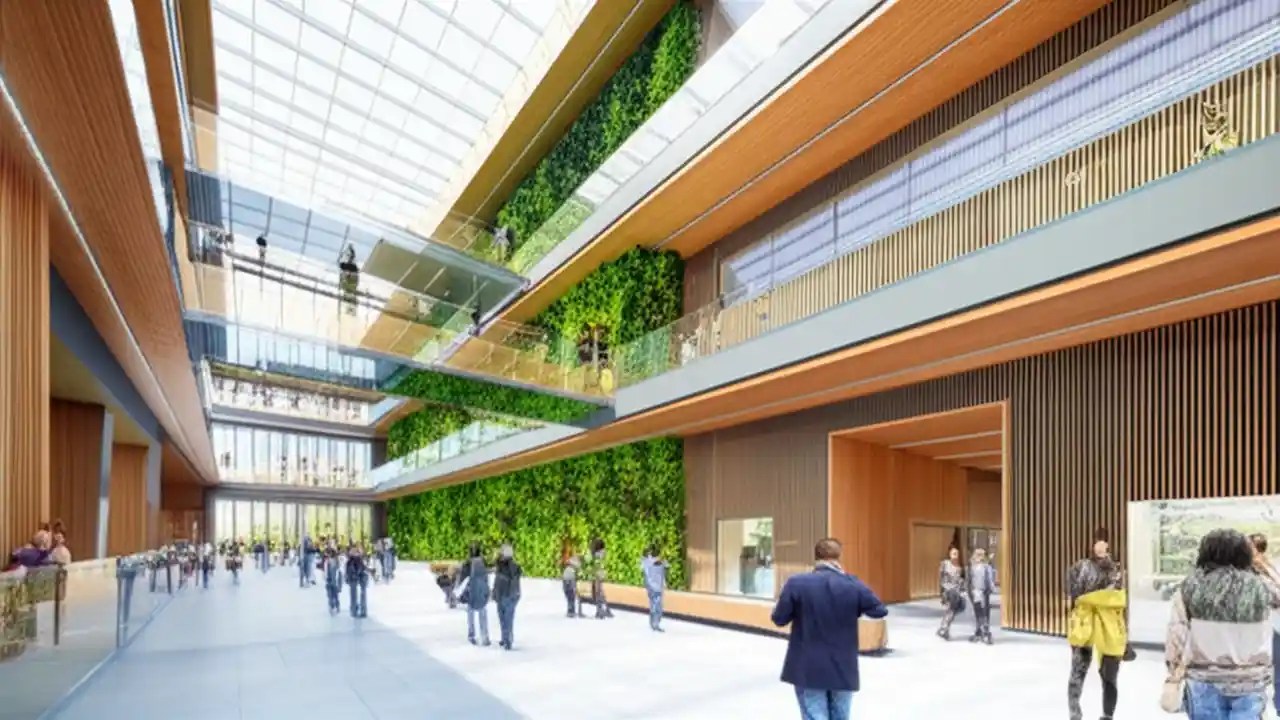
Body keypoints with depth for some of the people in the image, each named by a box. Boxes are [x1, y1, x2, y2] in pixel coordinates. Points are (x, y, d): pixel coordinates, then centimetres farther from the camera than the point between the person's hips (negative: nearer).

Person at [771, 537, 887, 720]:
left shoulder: (796, 583, -13)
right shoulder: (854, 585, -9)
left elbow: (779, 619, -6)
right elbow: (881, 610, 4)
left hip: (808, 669, -2)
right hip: (843, 669, 2)